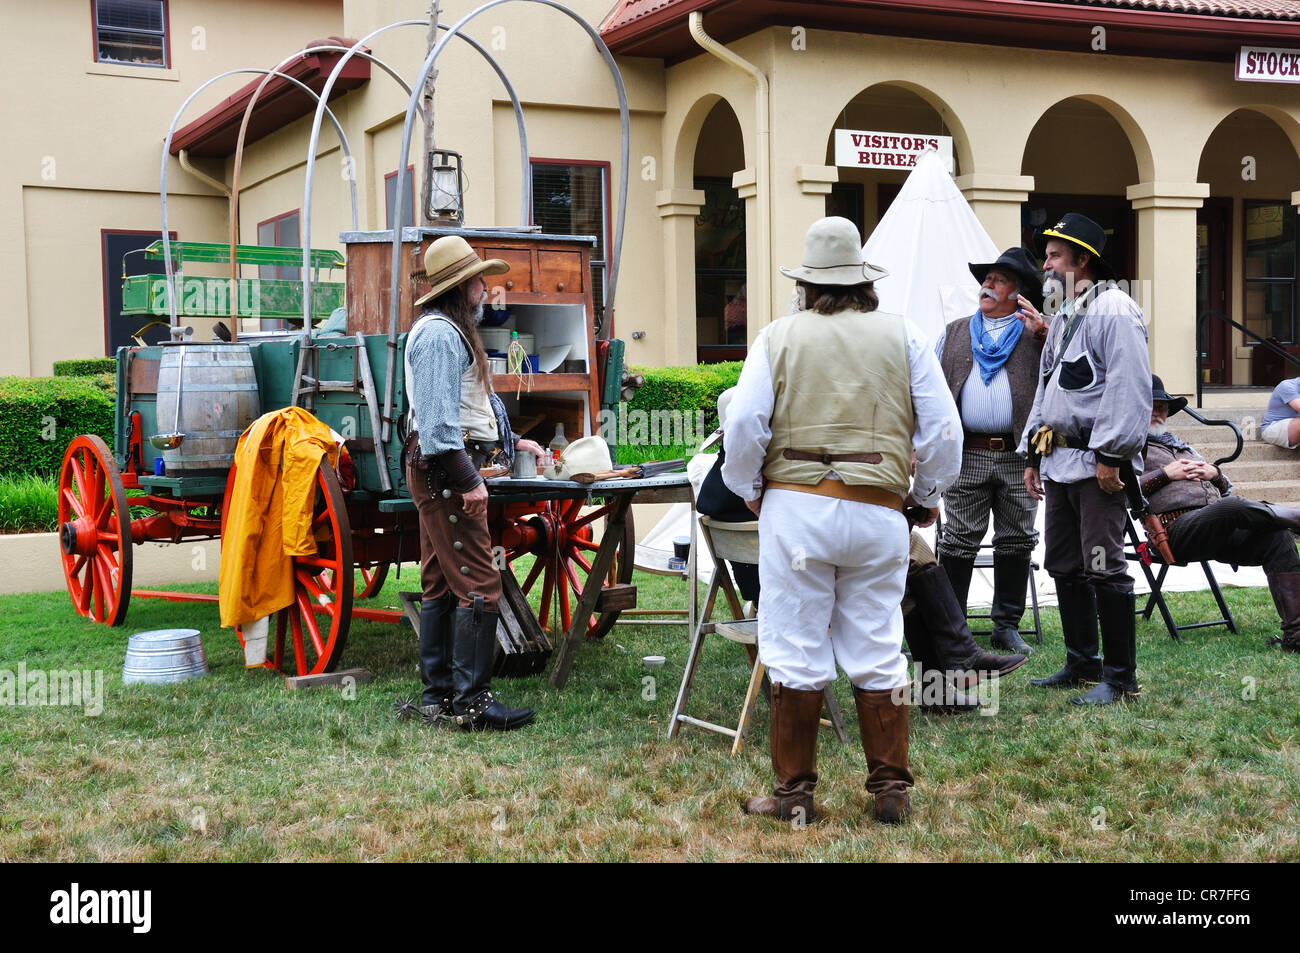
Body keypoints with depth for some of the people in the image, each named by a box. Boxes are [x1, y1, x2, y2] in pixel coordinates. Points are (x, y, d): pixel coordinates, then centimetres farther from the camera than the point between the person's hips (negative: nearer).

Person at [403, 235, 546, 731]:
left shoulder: (453, 331, 22)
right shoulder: (439, 334, -14)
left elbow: (475, 402, 33)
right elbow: (439, 416, -22)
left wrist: (511, 440, 32)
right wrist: (467, 479, -24)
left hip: (442, 476, 11)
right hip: (445, 471, -11)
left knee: (440, 586, 12)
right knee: (479, 585, -11)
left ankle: (438, 694, 17)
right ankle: (471, 701, -9)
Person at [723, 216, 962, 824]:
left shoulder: (780, 336, 4)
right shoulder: (903, 336, 8)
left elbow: (743, 425, -3)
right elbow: (943, 428, 5)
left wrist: (749, 491, 12)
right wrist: (928, 494, 19)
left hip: (796, 506, -1)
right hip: (879, 510, 2)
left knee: (796, 655, 3)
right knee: (879, 655, 9)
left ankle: (794, 791, 10)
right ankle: (891, 790, 14)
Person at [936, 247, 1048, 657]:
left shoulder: (1036, 332, 9)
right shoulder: (955, 332, 16)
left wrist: (1045, 335, -16)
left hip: (1018, 455, -1)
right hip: (966, 454, 1)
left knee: (1016, 542, 6)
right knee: (959, 542, 1)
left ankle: (1007, 626, 16)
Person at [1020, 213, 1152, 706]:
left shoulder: (1114, 310, -11)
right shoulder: (1062, 316, 20)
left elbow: (1129, 388, -18)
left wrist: (1110, 455, -21)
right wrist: (1033, 455, 21)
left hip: (1097, 464, -10)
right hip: (1058, 461, 10)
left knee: (1103, 569, -8)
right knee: (1064, 567, 14)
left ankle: (1121, 678, -1)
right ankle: (1082, 663, 26)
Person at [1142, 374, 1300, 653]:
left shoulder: (1181, 447, 35)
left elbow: (1226, 490, 34)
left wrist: (1214, 473, 11)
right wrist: (1165, 474, -6)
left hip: (1220, 531, 7)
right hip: (1176, 528, -7)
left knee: (1277, 536, -22)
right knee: (1233, 507, -39)